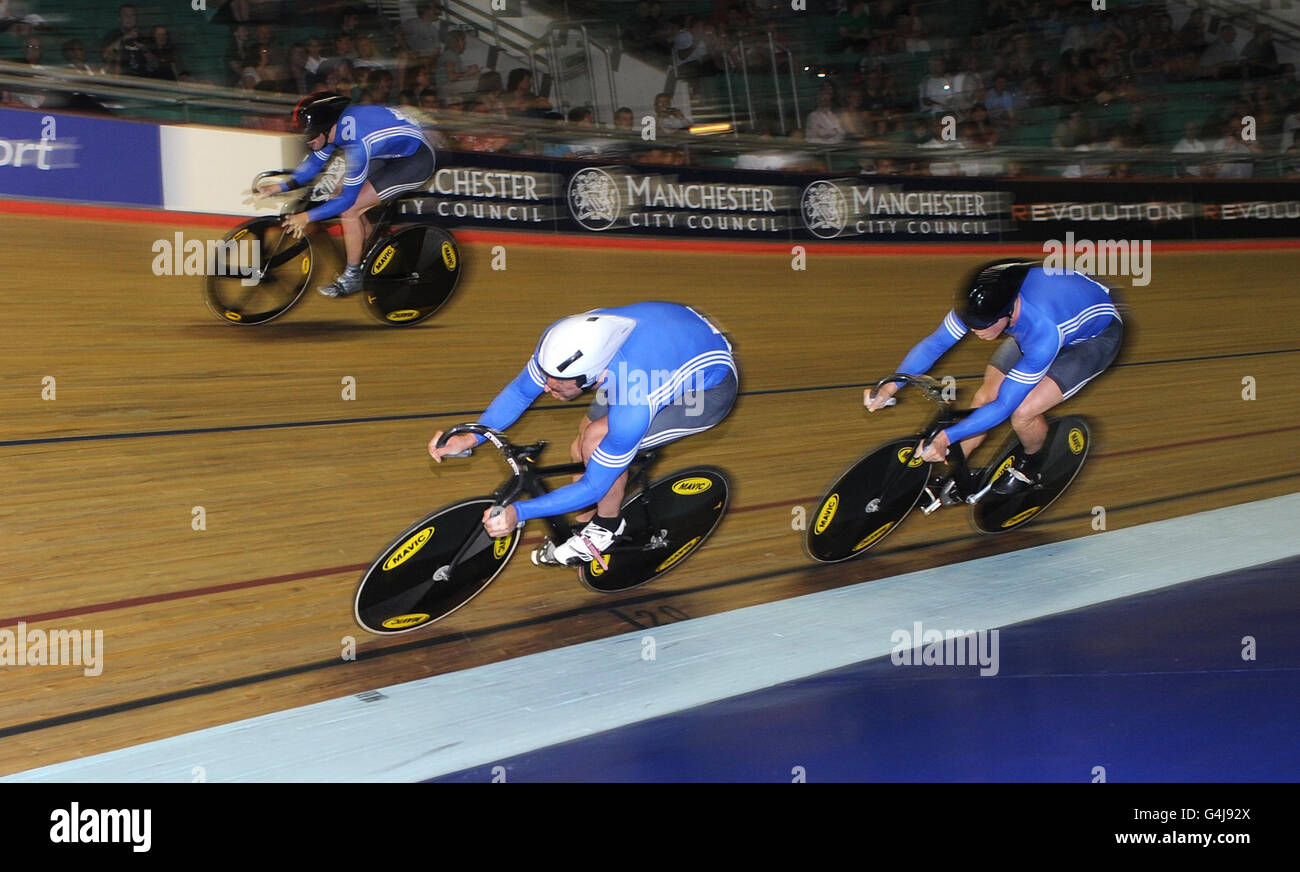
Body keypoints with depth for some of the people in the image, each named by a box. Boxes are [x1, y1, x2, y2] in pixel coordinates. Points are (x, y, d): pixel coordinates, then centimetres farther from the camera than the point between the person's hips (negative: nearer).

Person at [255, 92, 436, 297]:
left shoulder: (357, 145, -32)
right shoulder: (334, 123, -8)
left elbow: (348, 199, -23)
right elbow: (314, 162, 8)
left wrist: (307, 216, -17)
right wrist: (283, 186, -3)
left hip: (415, 161, -9)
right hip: (393, 150, 9)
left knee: (349, 209, -13)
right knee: (341, 194, 9)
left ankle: (353, 277, 2)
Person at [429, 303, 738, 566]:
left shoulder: (632, 411, -40)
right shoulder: (560, 339, -26)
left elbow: (593, 487, -27)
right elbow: (520, 391, -8)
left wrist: (518, 512, -32)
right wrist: (471, 437, -21)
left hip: (710, 386, -7)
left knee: (596, 440, -23)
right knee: (582, 449, 1)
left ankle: (607, 524, 2)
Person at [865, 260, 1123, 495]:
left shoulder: (1043, 333, -43)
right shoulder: (982, 300, -28)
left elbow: (1005, 405, -35)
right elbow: (936, 342, -16)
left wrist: (946, 437, -37)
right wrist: (890, 386, -27)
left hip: (1096, 335, -6)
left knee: (1022, 413, -21)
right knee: (985, 397, -3)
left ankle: (1033, 462, 13)